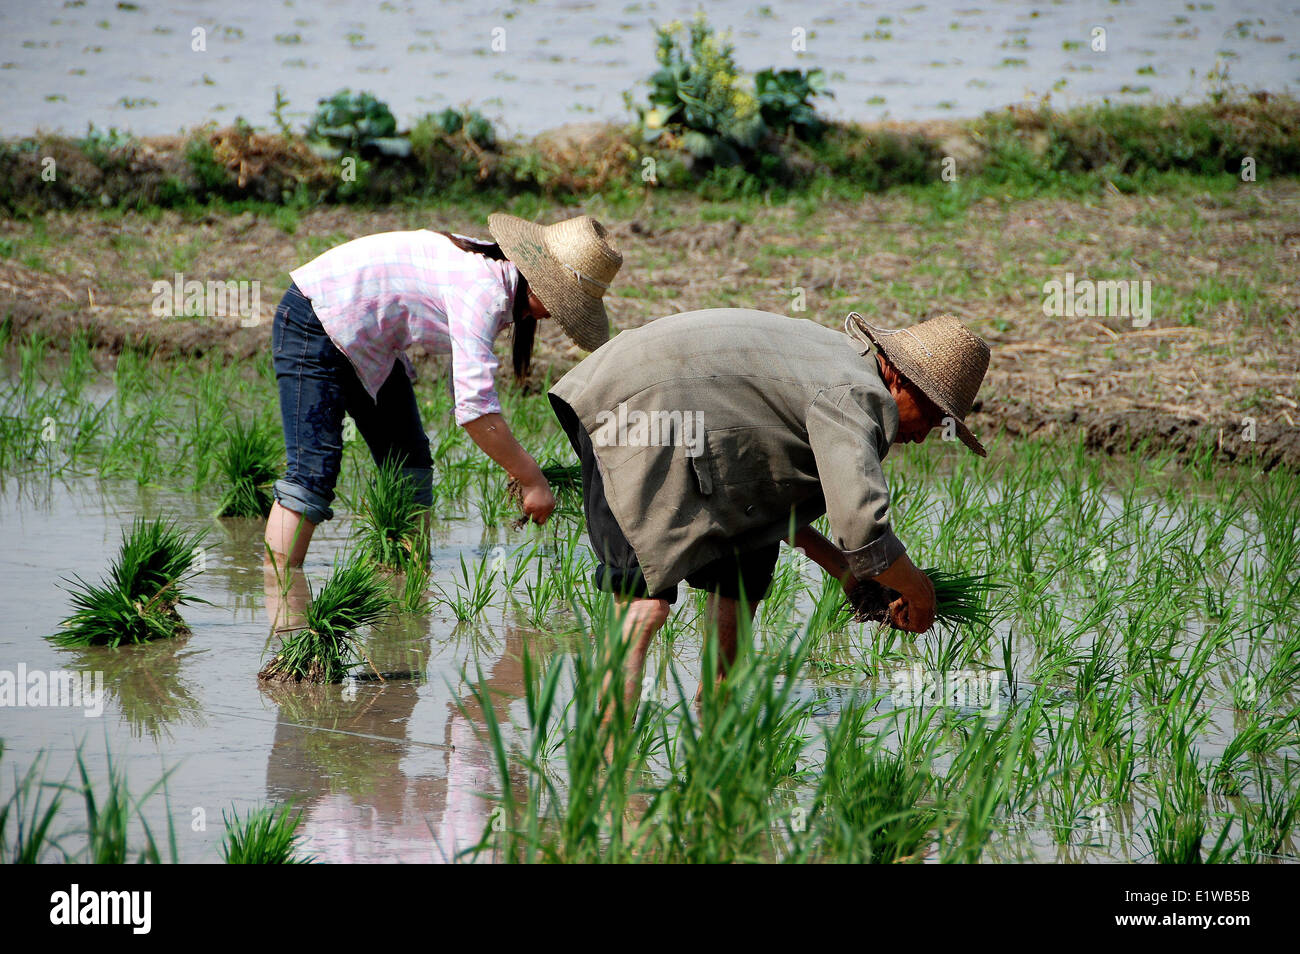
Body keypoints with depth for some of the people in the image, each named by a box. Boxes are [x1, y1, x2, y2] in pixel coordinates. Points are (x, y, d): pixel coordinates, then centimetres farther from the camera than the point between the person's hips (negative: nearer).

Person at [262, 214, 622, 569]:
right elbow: (474, 406, -34)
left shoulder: (496, 274, 1)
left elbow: (467, 387, 13)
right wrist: (531, 479, -28)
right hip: (315, 322, -10)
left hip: (369, 344, 10)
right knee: (313, 470, -18)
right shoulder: (483, 289, -29)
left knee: (410, 468, 6)